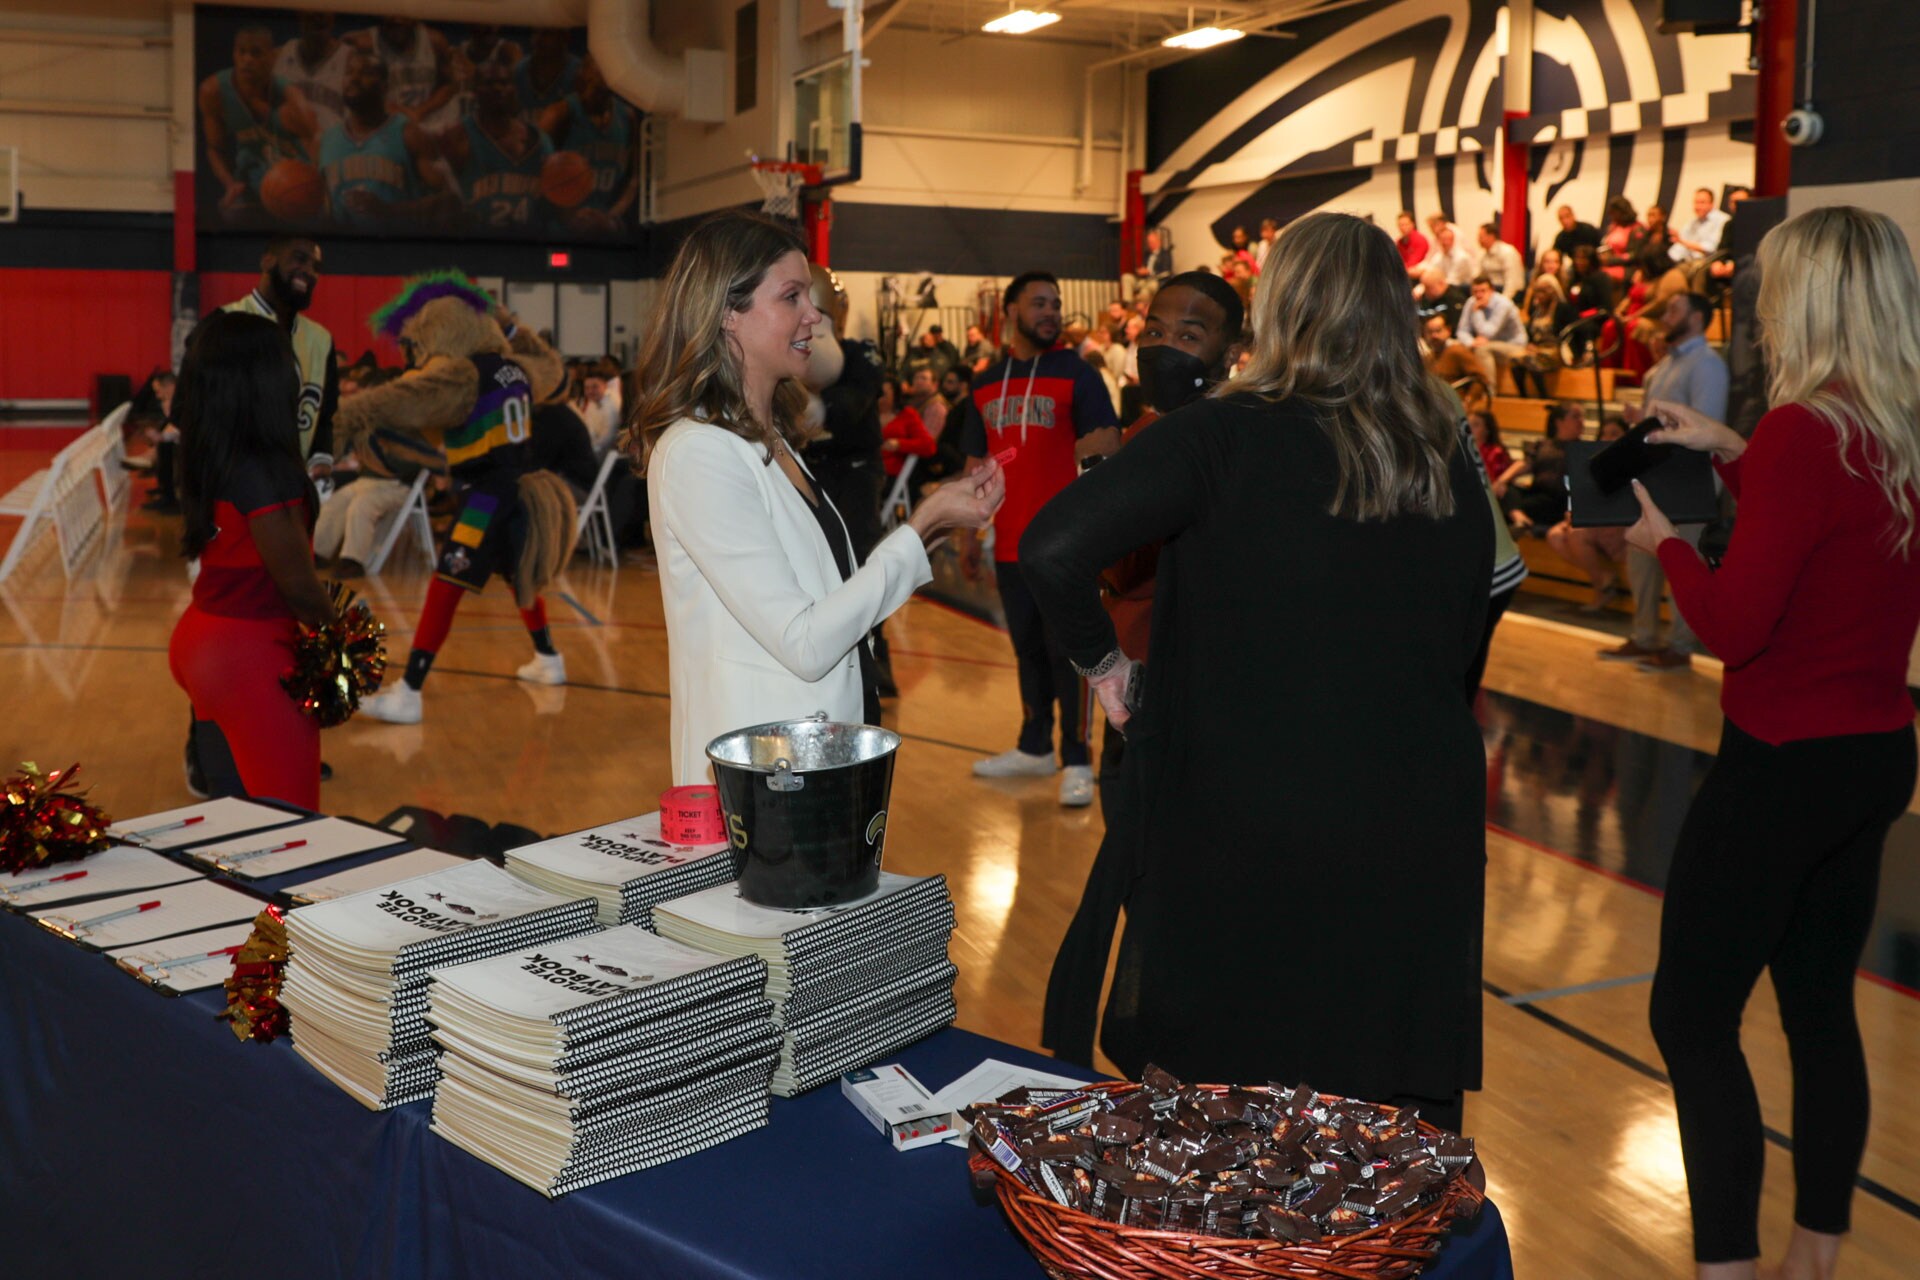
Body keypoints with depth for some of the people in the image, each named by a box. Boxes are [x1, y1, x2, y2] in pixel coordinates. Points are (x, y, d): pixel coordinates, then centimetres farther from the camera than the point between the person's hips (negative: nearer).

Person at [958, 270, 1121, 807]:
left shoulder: (1076, 374, -2)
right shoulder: (985, 384, 12)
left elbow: (1109, 445, -9)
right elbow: (976, 463, 17)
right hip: (1010, 540, 5)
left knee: (1066, 648, -2)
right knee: (1027, 646, 14)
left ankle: (1076, 761, 4)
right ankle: (1033, 748, 27)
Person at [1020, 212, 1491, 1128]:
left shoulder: (1226, 436, -12)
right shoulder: (1449, 463, 3)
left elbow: (1052, 549, -21)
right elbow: (1458, 646, 14)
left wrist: (1101, 658, -5)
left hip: (1243, 832, -4)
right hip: (1415, 837, 4)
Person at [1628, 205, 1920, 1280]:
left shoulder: (1805, 431, -19)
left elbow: (1734, 623, -20)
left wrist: (1663, 541, -4)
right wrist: (1731, 455, 17)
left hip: (1785, 765, -8)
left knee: (1693, 1021, 0)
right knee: (1821, 1008, 17)